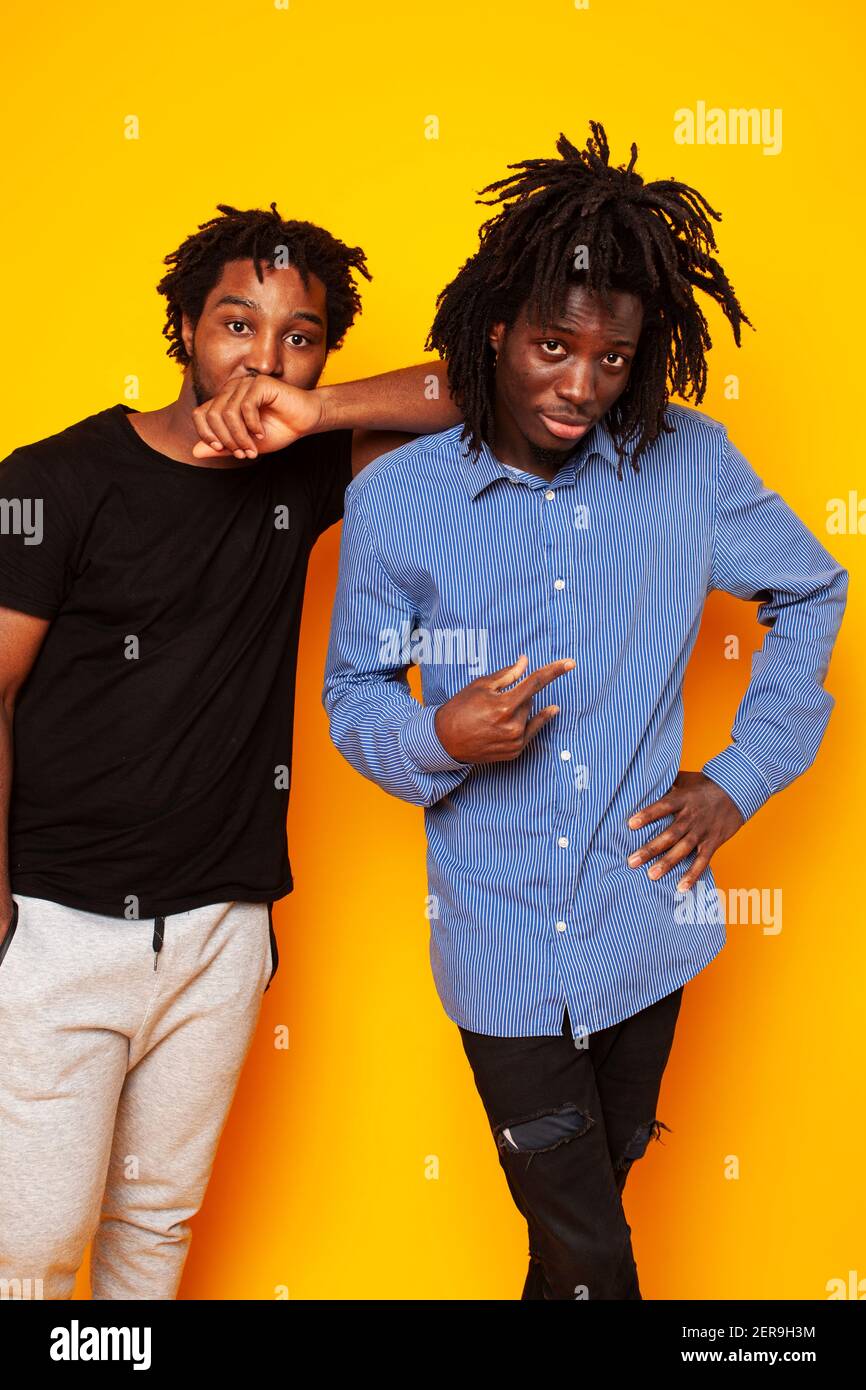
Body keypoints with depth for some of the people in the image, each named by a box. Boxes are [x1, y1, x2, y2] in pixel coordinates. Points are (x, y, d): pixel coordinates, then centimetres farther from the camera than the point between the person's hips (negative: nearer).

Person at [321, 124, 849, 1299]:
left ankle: (556, 1279, 54)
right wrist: (441, 739, -23)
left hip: (643, 924, 2)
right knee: (589, 1243, 7)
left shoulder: (689, 465, -7)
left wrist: (742, 777, 0)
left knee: (600, 1184, 25)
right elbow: (353, 695, 0)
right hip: (500, 941, -2)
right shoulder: (394, 500, -9)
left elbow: (813, 593, 7)